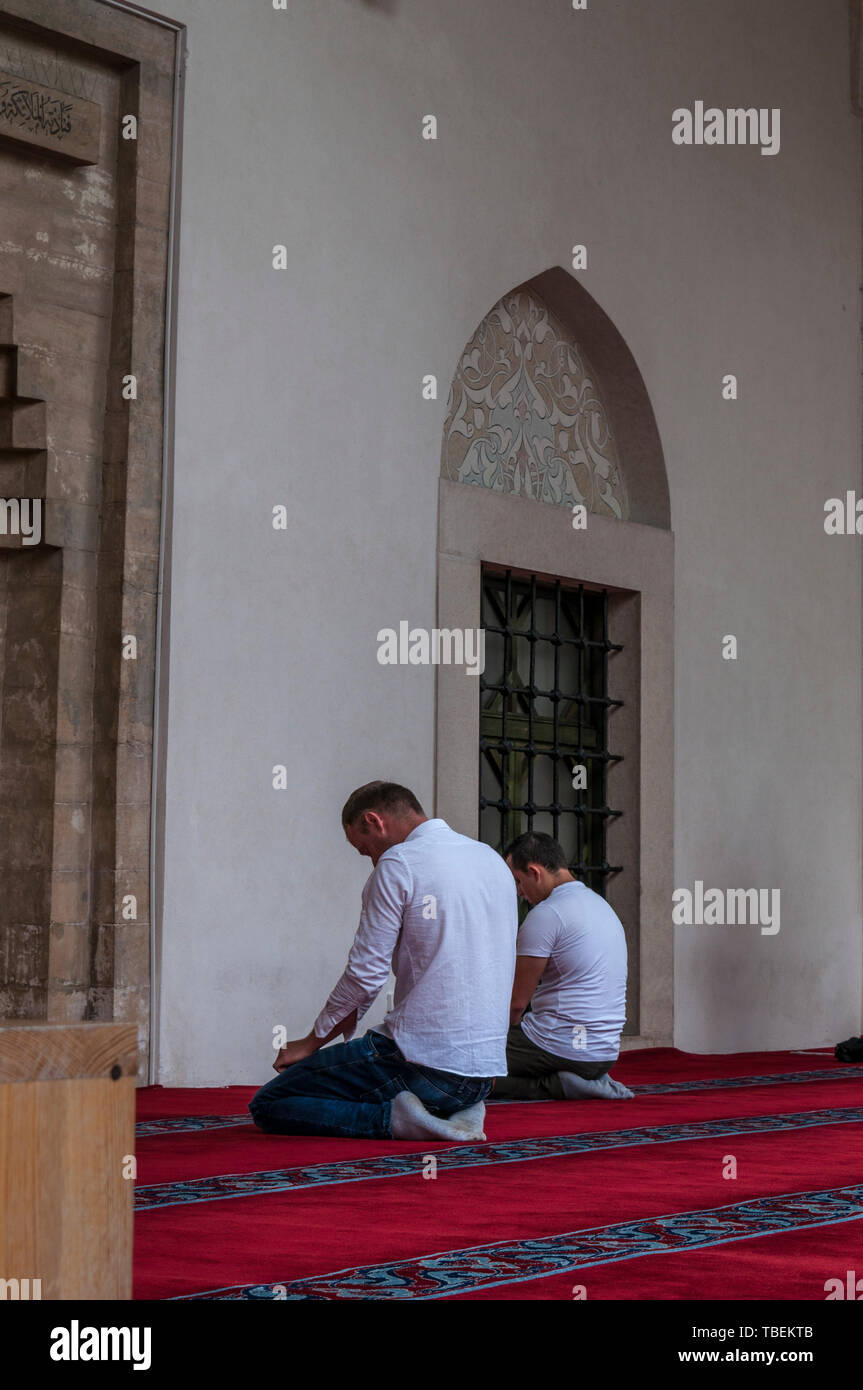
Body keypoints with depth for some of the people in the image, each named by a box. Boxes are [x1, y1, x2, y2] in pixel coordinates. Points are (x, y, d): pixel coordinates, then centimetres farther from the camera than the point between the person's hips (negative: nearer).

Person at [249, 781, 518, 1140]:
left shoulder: (398, 863, -9)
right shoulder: (494, 860, 15)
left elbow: (365, 975, -11)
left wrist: (311, 1042, 5)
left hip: (426, 1062, -8)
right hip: (486, 1067, 8)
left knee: (267, 1106, 1)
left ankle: (396, 1117, -14)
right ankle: (454, 1112, 8)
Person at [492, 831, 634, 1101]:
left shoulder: (546, 914, -13)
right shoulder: (600, 904, 16)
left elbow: (516, 1001, -10)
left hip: (562, 1048, -9)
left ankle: (555, 1085, -12)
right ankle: (588, 1081, 7)